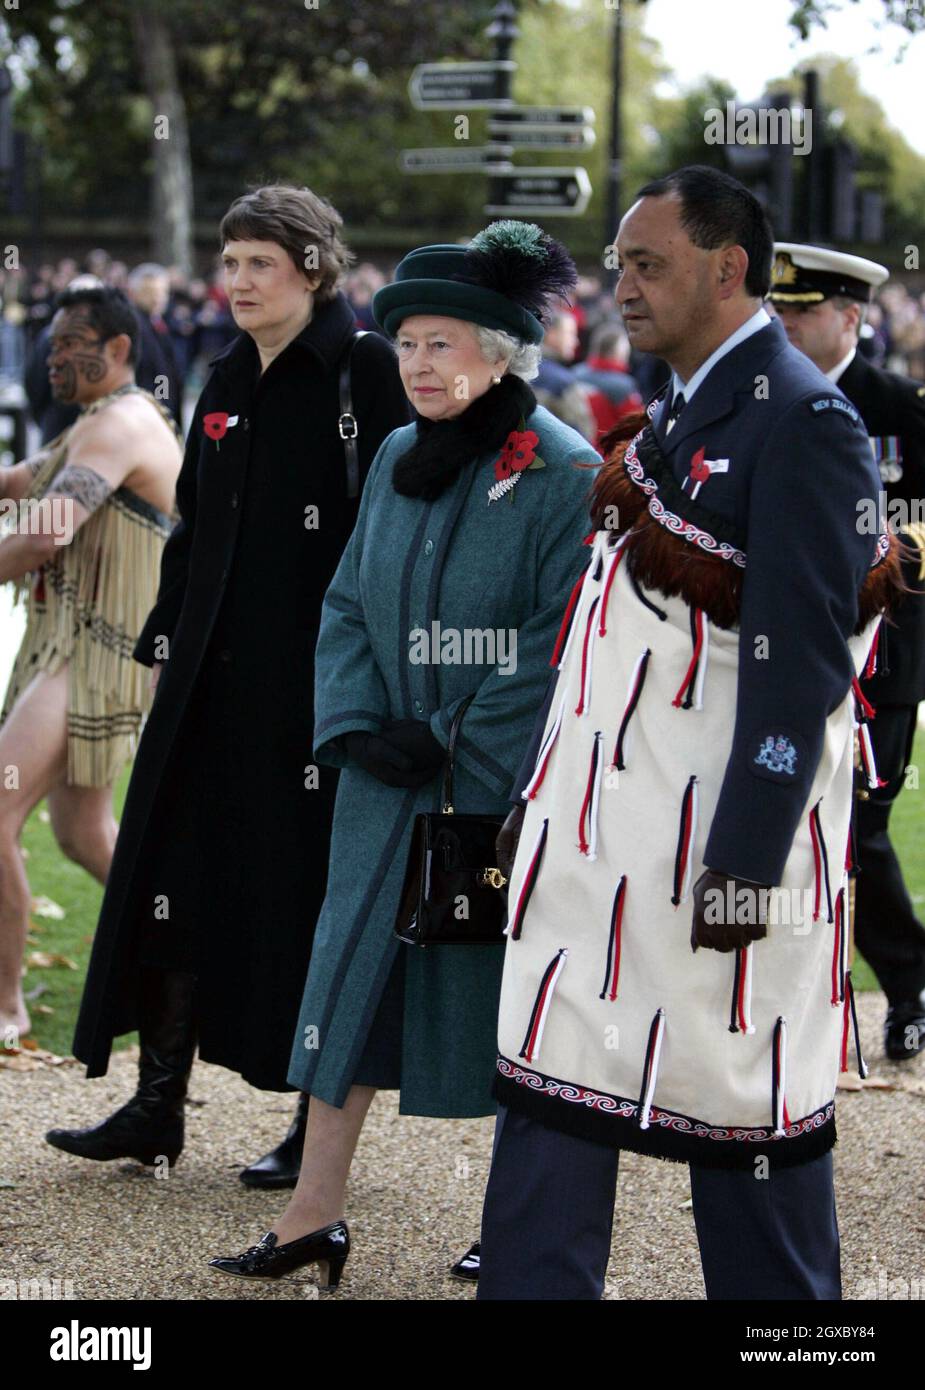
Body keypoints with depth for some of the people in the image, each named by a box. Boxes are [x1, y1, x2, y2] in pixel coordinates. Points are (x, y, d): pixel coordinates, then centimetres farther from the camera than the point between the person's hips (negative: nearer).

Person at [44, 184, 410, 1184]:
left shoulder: (361, 369, -8)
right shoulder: (228, 381, 14)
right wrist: (165, 642, 14)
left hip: (317, 672, -7)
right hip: (215, 673, 7)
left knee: (309, 885, 0)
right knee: (176, 873, 6)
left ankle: (321, 1121, 11)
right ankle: (158, 1105, 14)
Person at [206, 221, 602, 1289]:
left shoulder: (564, 476, -12)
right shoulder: (397, 461, 7)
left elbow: (562, 649, -15)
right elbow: (346, 607, 10)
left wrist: (460, 750, -15)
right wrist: (358, 728, -5)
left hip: (507, 795, -6)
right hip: (387, 783, 6)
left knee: (504, 1005, 4)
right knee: (351, 973, 6)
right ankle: (315, 1216, 13)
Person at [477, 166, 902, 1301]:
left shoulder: (801, 421, -12)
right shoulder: (671, 419, 15)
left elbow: (801, 660, -17)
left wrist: (744, 865, -20)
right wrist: (539, 798, 17)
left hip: (718, 845, -8)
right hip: (597, 840, 8)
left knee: (748, 1134, 3)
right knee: (548, 1100, 7)